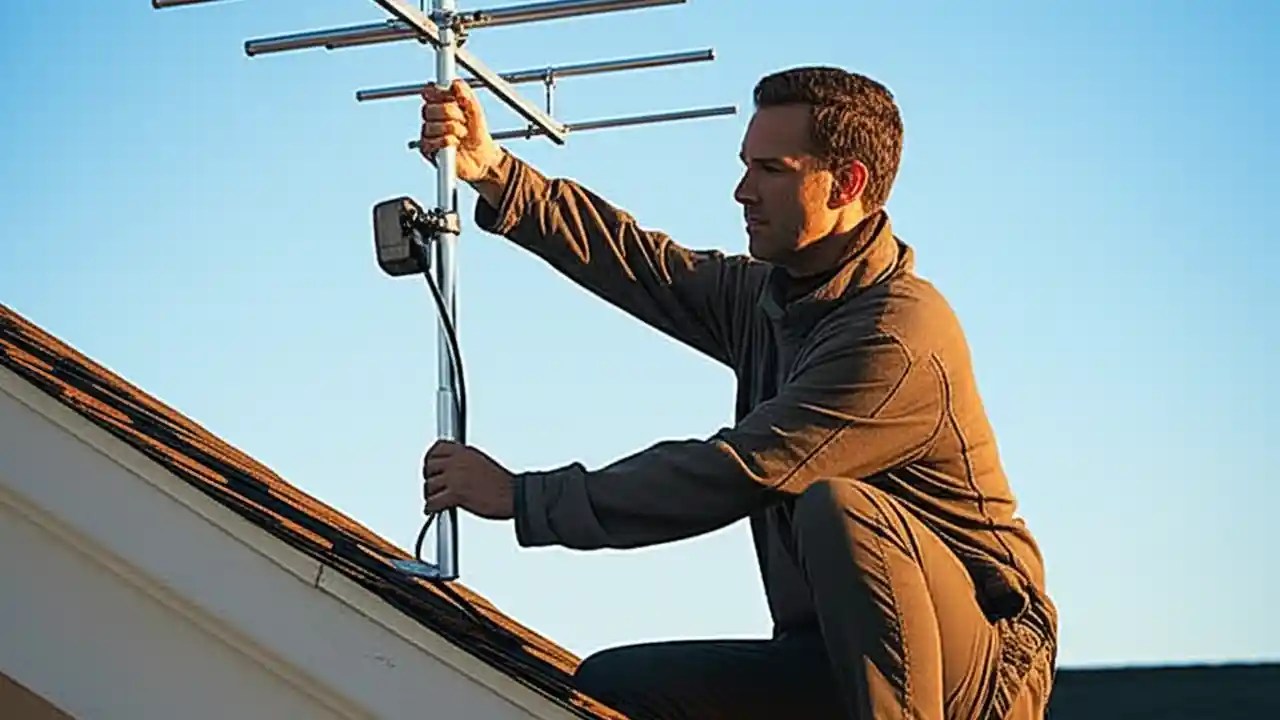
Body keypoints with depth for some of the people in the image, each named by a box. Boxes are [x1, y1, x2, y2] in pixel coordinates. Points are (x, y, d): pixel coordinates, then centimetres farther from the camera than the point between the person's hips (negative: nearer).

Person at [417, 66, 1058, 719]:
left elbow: (727, 476, -23)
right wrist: (494, 173, -4)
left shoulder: (900, 337, -20)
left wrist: (518, 496, -18)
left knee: (835, 507, -35)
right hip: (828, 661, 8)